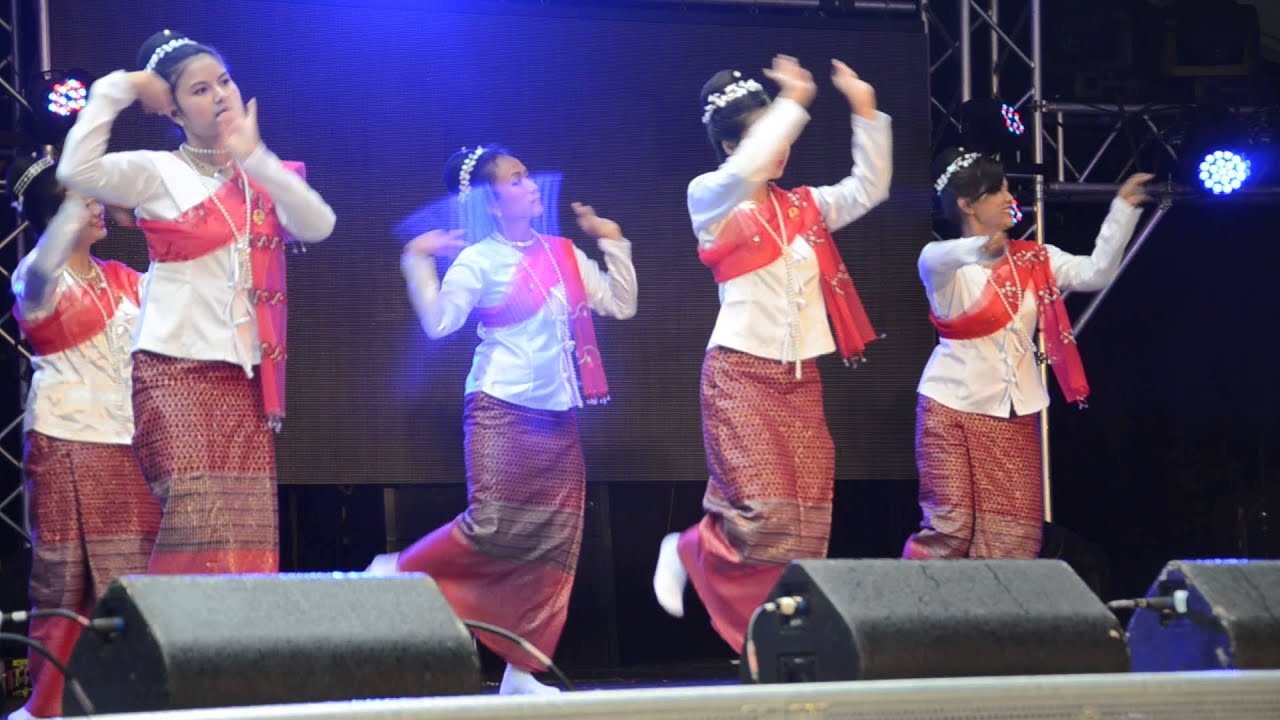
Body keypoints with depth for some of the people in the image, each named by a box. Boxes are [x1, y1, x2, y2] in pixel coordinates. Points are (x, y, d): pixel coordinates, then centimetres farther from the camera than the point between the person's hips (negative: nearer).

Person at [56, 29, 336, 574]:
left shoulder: (259, 179, 13)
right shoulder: (158, 173, 0)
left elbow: (318, 226, -5)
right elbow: (79, 171, -19)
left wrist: (254, 158, -15)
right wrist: (117, 89, -10)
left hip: (246, 375, 5)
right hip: (175, 369, -5)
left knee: (249, 526, -2)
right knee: (198, 519, -18)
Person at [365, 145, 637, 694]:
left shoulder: (562, 255, 11)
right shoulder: (479, 260, -5)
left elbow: (621, 305, 13)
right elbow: (439, 322, -17)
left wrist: (613, 243, 9)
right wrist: (418, 261, -22)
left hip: (558, 418, 6)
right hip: (501, 411, -6)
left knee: (554, 543, 0)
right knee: (492, 527, -20)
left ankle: (521, 670, 3)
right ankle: (397, 574, 5)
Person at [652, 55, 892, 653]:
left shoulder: (804, 207, 15)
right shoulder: (710, 198, -3)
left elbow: (869, 188, 12)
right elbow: (745, 170, -24)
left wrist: (865, 110, 3)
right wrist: (793, 103, -19)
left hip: (802, 378, 6)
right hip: (741, 373, -6)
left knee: (806, 521, -1)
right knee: (764, 511, -17)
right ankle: (687, 553, 10)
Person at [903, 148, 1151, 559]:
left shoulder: (1032, 260, 9)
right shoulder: (943, 261, -7)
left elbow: (1096, 273, 0)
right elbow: (937, 260, -32)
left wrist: (1123, 210, -10)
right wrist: (978, 249, -55)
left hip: (1016, 414, 5)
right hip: (953, 407, -5)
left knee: (1014, 534, -2)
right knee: (950, 524, -12)